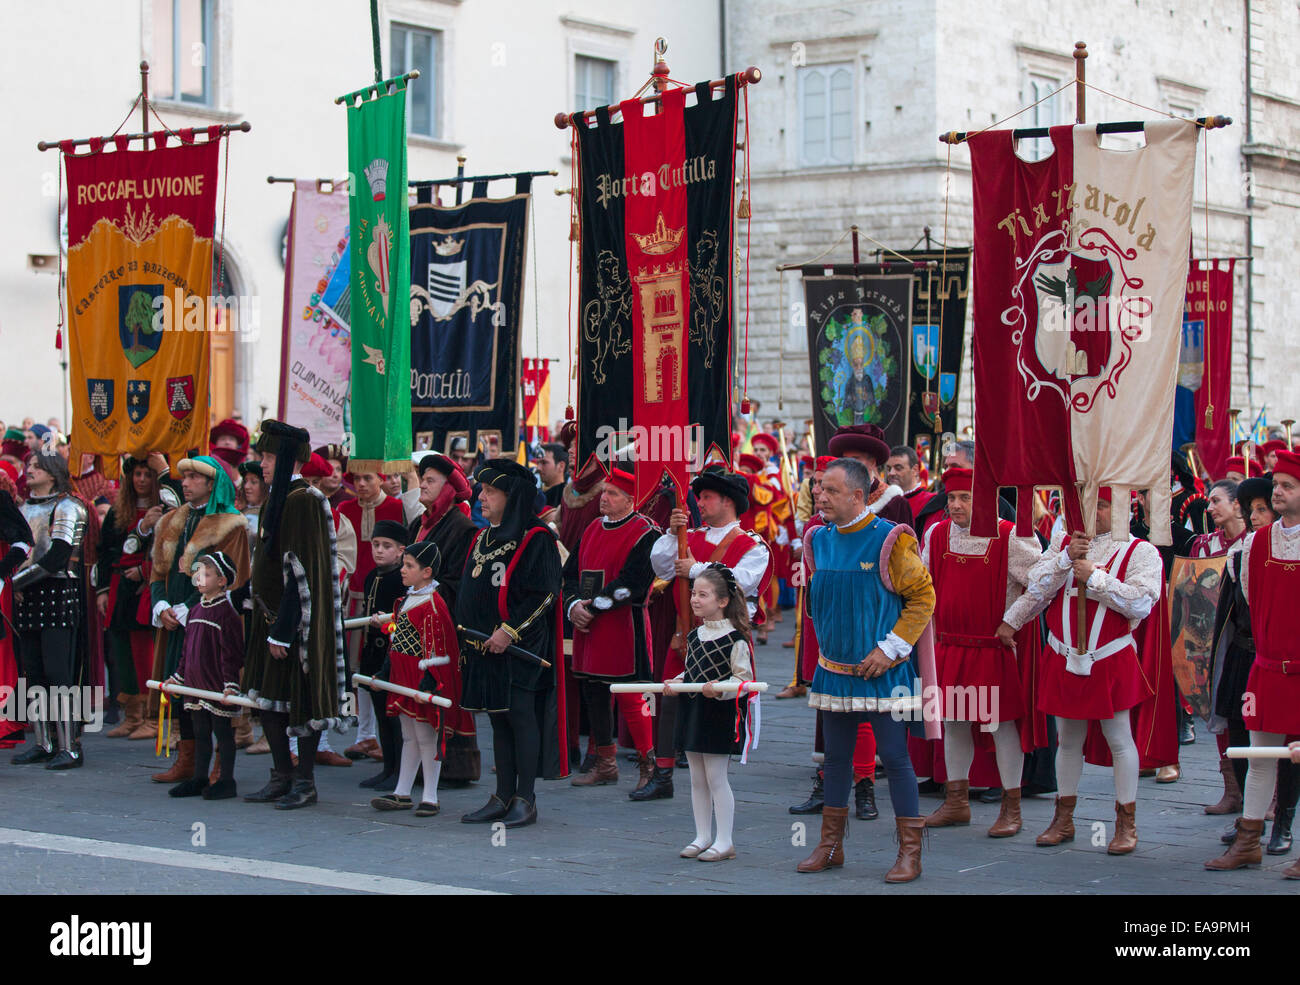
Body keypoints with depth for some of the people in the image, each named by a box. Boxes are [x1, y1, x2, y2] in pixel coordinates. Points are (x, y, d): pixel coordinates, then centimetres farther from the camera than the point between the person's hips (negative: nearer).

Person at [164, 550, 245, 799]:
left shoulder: (227, 613, -12)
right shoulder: (195, 612, 12)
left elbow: (232, 654, -15)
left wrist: (230, 684, -20)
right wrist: (178, 676, 20)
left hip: (218, 685, -8)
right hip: (196, 684, 8)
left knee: (222, 732, 0)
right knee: (201, 734, 14)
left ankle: (226, 781, 7)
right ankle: (199, 779, 21)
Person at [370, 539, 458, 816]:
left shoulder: (432, 604, -16)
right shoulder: (406, 600, 12)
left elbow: (435, 648, -19)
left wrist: (428, 683, -23)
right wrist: (386, 672, 20)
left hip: (421, 679, -9)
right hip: (403, 679, 9)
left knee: (425, 736, -2)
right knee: (409, 736, 15)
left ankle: (430, 798, 4)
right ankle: (402, 793, 21)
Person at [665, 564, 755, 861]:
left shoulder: (734, 638, -12)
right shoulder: (694, 636, 10)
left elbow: (744, 678, -12)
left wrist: (719, 689, -27)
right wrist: (675, 683, 3)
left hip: (721, 714, -7)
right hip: (693, 711, 7)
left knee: (715, 777, -4)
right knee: (697, 779, 11)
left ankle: (724, 841, 3)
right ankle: (702, 837, 20)